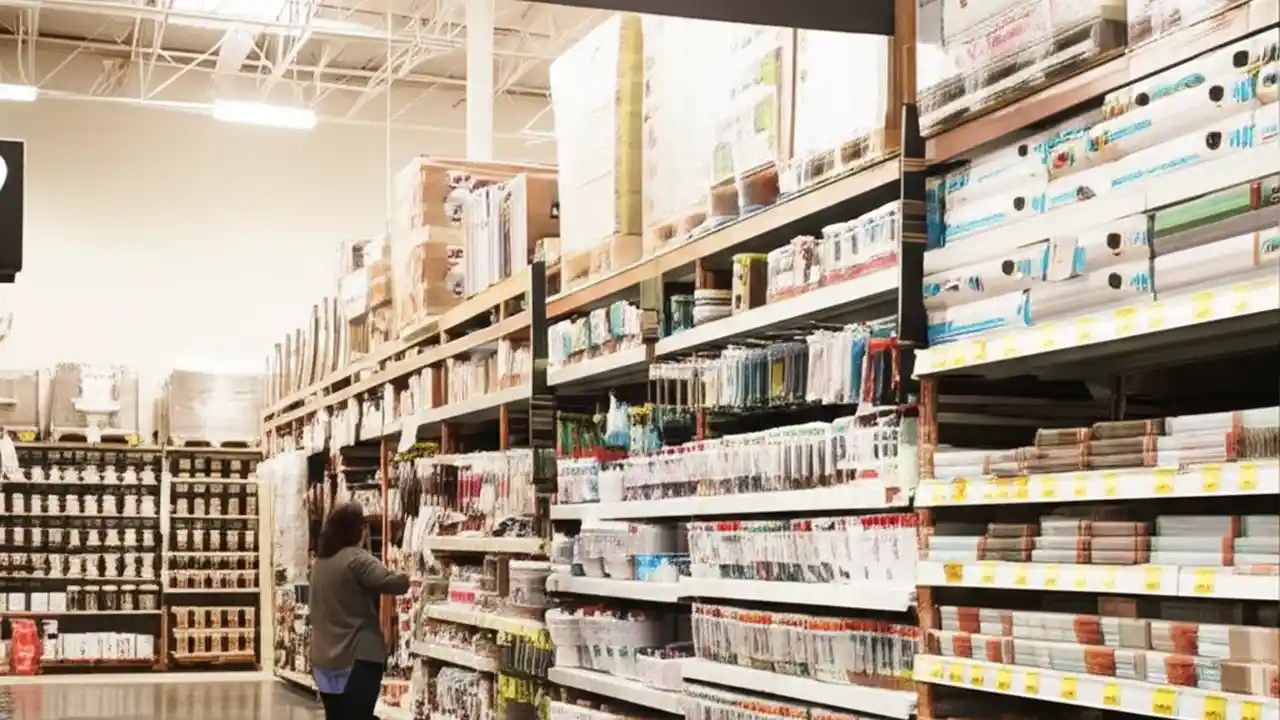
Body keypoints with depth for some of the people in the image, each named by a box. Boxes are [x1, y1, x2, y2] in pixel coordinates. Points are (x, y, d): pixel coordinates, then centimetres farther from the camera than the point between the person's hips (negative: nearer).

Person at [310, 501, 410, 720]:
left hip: (325, 658, 8)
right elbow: (394, 583, -24)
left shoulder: (321, 561, 11)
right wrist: (408, 576, -5)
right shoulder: (357, 559, -15)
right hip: (357, 658, -8)